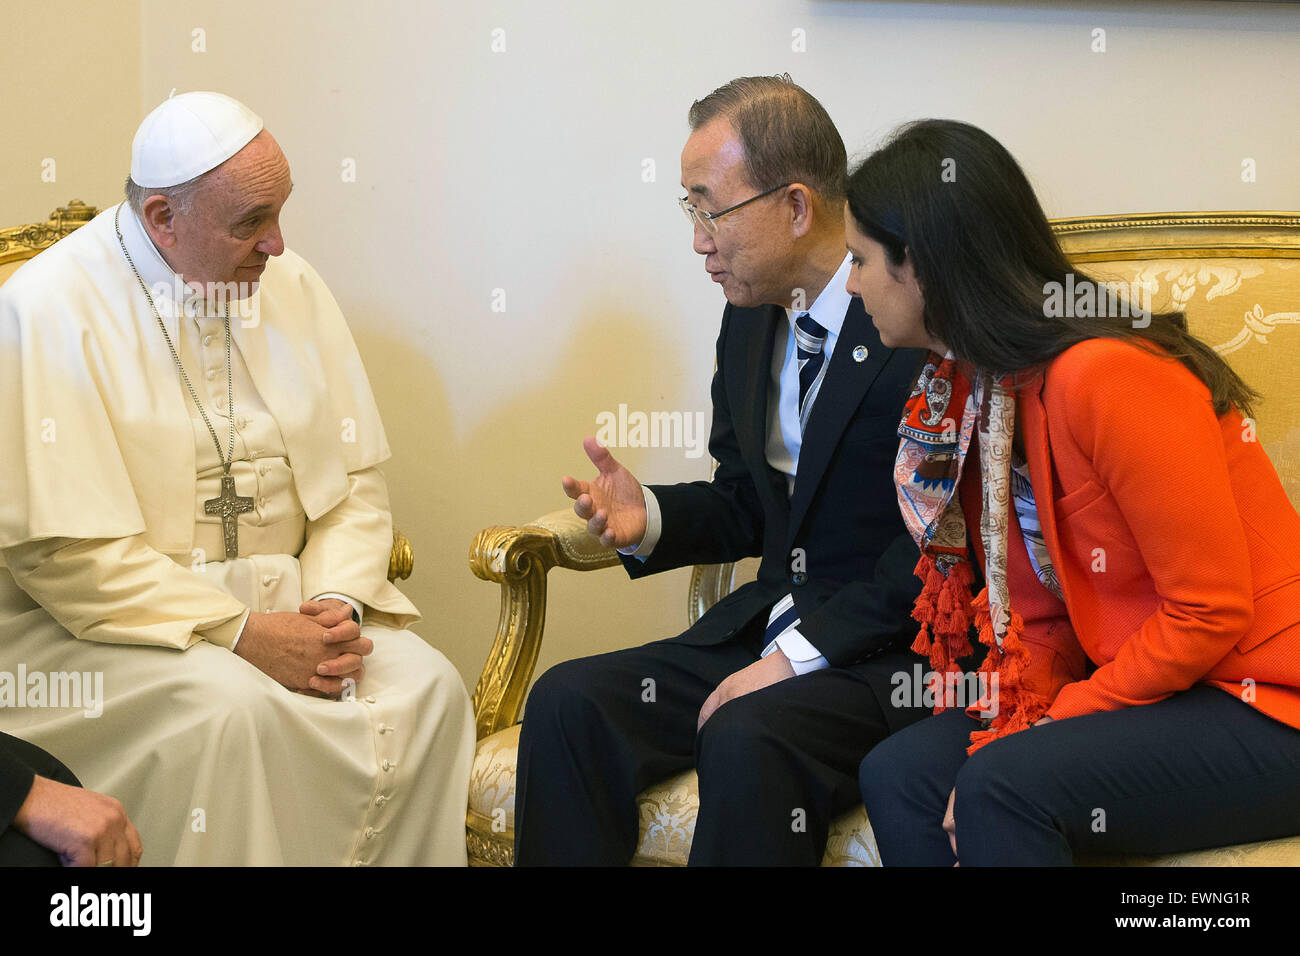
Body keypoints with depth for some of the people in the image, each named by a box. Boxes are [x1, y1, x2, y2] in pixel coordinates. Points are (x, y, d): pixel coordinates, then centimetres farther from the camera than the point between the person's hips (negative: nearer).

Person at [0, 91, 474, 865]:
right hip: (113, 621, -5)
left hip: (282, 600, 5)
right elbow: (63, 551, -18)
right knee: (231, 712, -33)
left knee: (426, 687, -18)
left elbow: (356, 477, 9)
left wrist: (338, 600, -11)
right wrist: (241, 635, -22)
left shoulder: (291, 286, 6)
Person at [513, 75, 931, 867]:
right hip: (772, 627, 7)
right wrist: (647, 517, -1)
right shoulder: (750, 323, 12)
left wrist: (799, 654, -21)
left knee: (748, 738, -34)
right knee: (567, 702, -13)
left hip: (902, 649, -7)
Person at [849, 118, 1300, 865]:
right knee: (899, 776, -6)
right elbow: (1038, 614, 7)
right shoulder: (969, 388, 6)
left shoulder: (1106, 378, -22)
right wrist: (1003, 737, -9)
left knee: (1004, 788, -27)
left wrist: (1023, 743, -15)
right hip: (1136, 688, 8)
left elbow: (1210, 615, -19)